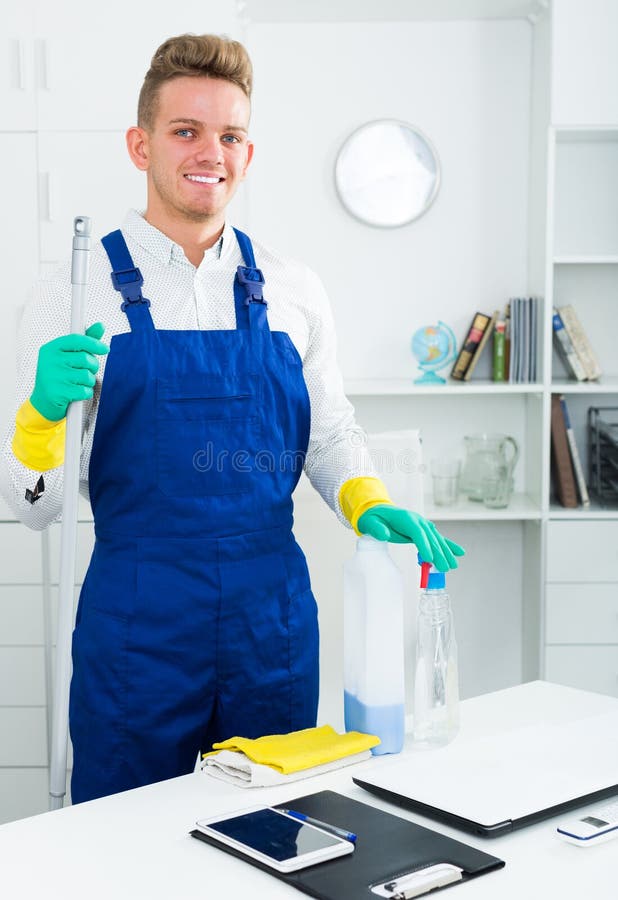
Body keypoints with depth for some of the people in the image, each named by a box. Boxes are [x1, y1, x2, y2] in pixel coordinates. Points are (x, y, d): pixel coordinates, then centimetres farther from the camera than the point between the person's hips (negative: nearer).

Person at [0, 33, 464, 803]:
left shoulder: (293, 293, 5)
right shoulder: (78, 294, -4)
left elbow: (331, 432, 16)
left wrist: (369, 504, -4)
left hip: (276, 620, 3)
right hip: (137, 624, -2)